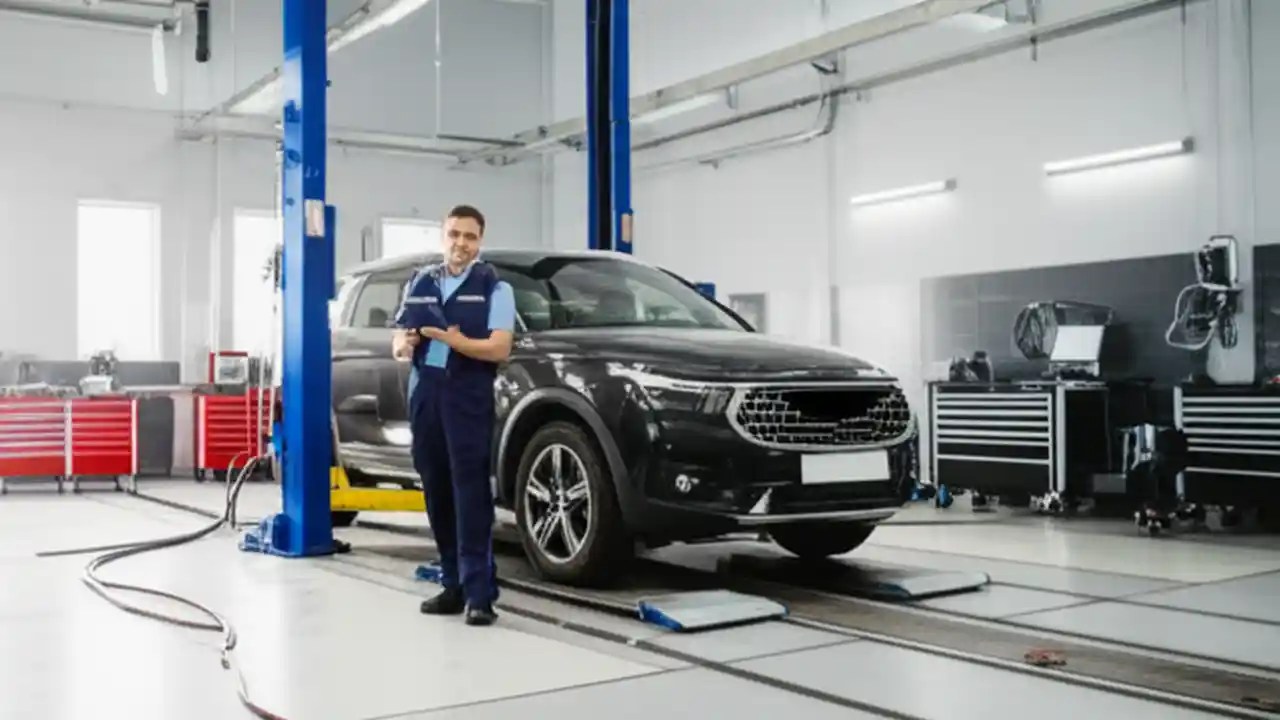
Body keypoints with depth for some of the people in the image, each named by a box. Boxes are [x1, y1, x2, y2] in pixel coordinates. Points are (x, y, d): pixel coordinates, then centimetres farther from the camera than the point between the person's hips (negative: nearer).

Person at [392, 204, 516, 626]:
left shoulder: (494, 288, 2)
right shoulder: (420, 283, 16)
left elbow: (499, 349, -8)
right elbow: (399, 345, 16)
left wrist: (454, 340, -20)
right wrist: (405, 344, -7)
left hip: (469, 398, -5)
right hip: (424, 394, 5)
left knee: (471, 489, -10)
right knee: (436, 491, 6)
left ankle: (478, 592, -9)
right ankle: (453, 585, 14)